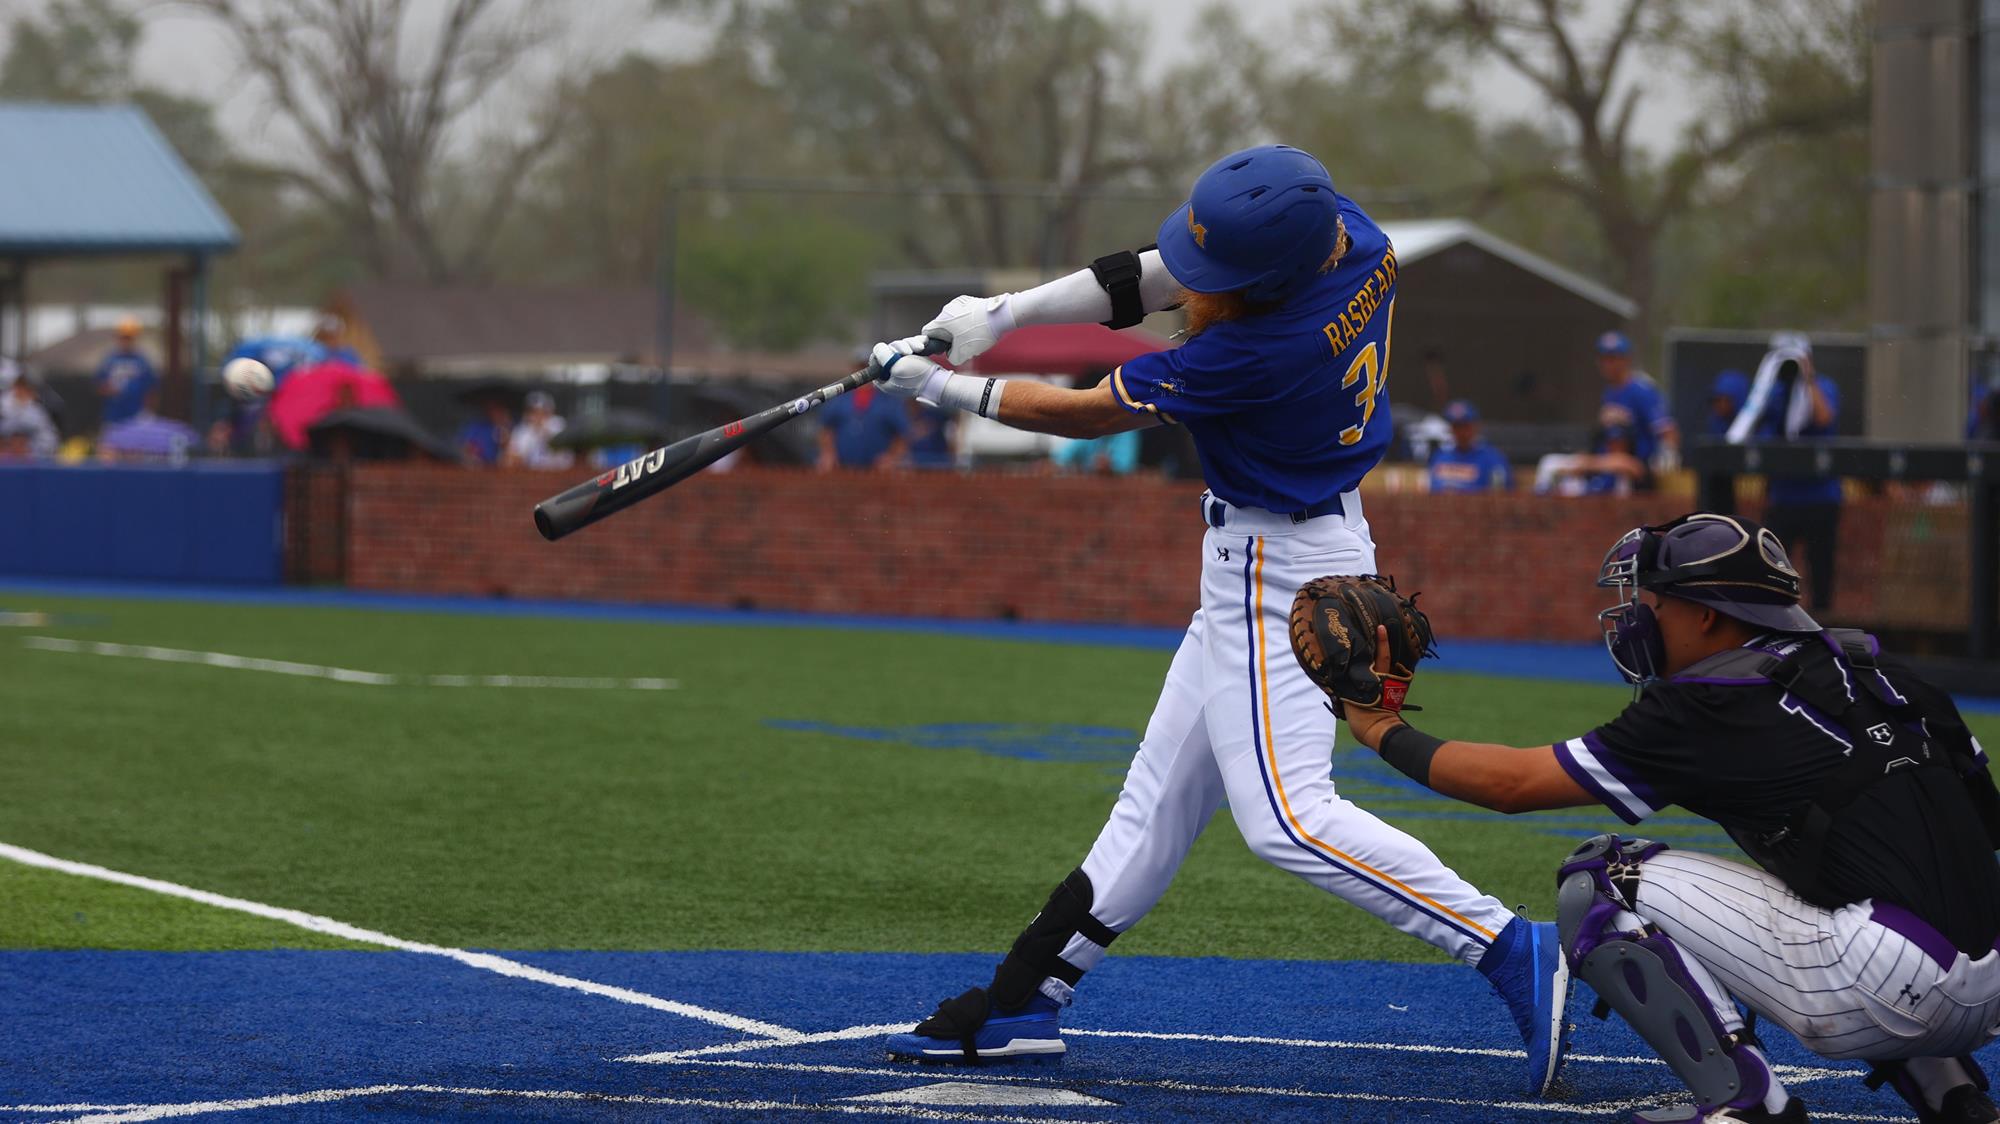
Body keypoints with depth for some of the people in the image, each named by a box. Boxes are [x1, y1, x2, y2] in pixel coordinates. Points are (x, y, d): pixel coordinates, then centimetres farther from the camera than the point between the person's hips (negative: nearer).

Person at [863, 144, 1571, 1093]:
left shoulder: (1257, 352, -30)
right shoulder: (1354, 240, -7)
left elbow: (1089, 414, -16)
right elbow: (1160, 278, 5)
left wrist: (944, 389, -5)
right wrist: (1004, 312, -1)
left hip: (1277, 575, -10)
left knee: (1287, 816, -14)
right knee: (1160, 794, 13)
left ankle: (1509, 950, -15)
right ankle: (1023, 1004, 18)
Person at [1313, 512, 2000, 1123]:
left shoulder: (1710, 711, -2)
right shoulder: (1860, 663, 17)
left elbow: (1513, 783, 4)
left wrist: (1382, 731, 18)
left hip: (1891, 988, -8)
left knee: (1598, 888, 0)